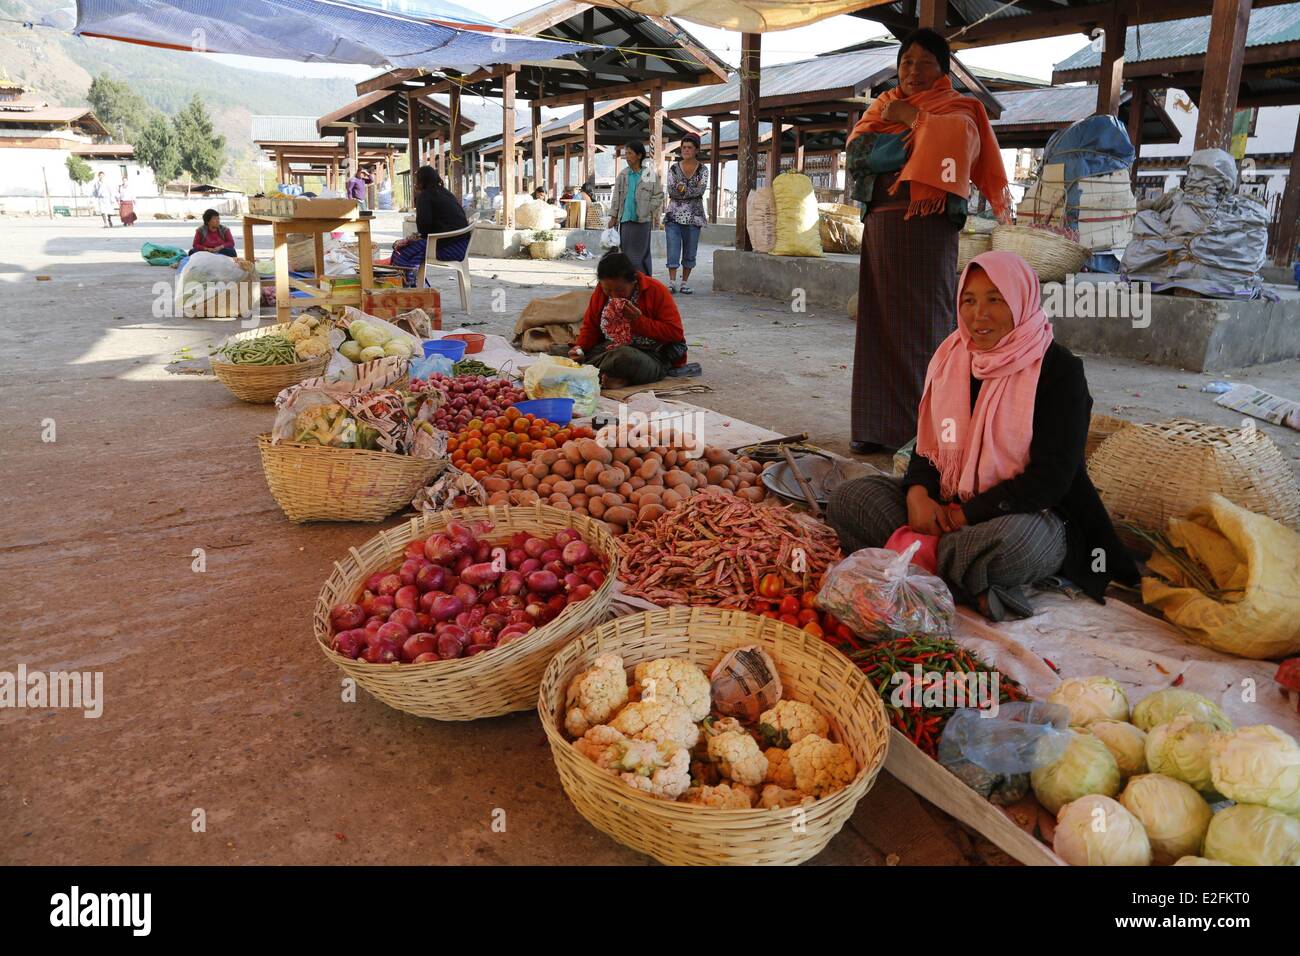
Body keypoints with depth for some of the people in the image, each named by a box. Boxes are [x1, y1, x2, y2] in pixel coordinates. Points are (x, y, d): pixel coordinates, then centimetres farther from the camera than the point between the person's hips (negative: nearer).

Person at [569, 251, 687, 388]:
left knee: (625, 356, -43)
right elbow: (590, 327, 13)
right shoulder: (600, 291, 3)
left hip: (652, 358, -5)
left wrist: (639, 321, -21)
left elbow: (676, 333, -13)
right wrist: (580, 348, -7)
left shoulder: (656, 290, -10)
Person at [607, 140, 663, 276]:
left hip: (642, 220, -3)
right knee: (626, 252, 5)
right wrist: (613, 217, 6)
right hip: (625, 219, 3)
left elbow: (659, 196, 4)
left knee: (640, 253, -2)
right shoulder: (623, 174, 8)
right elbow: (616, 196, 10)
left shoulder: (650, 174, 0)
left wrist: (649, 211, -5)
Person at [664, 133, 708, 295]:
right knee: (673, 250, -8)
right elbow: (670, 191, -6)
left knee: (690, 252, 4)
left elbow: (701, 190, -10)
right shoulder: (674, 168, 7)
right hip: (674, 214, 0)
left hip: (694, 216, 0)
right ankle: (671, 283, -8)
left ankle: (684, 283, 12)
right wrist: (691, 192, -18)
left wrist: (682, 190, -19)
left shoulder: (703, 169, 5)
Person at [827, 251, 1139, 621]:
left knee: (1018, 539, -42)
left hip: (1030, 514, -6)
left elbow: (1050, 479, -15)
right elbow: (928, 444, 10)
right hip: (946, 507, 6)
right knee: (846, 498, -13)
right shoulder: (950, 357, 7)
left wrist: (966, 515, -20)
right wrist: (918, 492, -13)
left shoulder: (1058, 369, -10)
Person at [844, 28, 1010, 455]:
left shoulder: (956, 108, 5)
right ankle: (880, 424, 8)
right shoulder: (884, 106, 22)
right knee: (881, 322, 4)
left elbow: (951, 138, -18)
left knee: (921, 323, -7)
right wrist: (908, 138, -5)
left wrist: (911, 118, -7)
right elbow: (858, 150, 7)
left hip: (924, 224, -6)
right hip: (880, 222, 6)